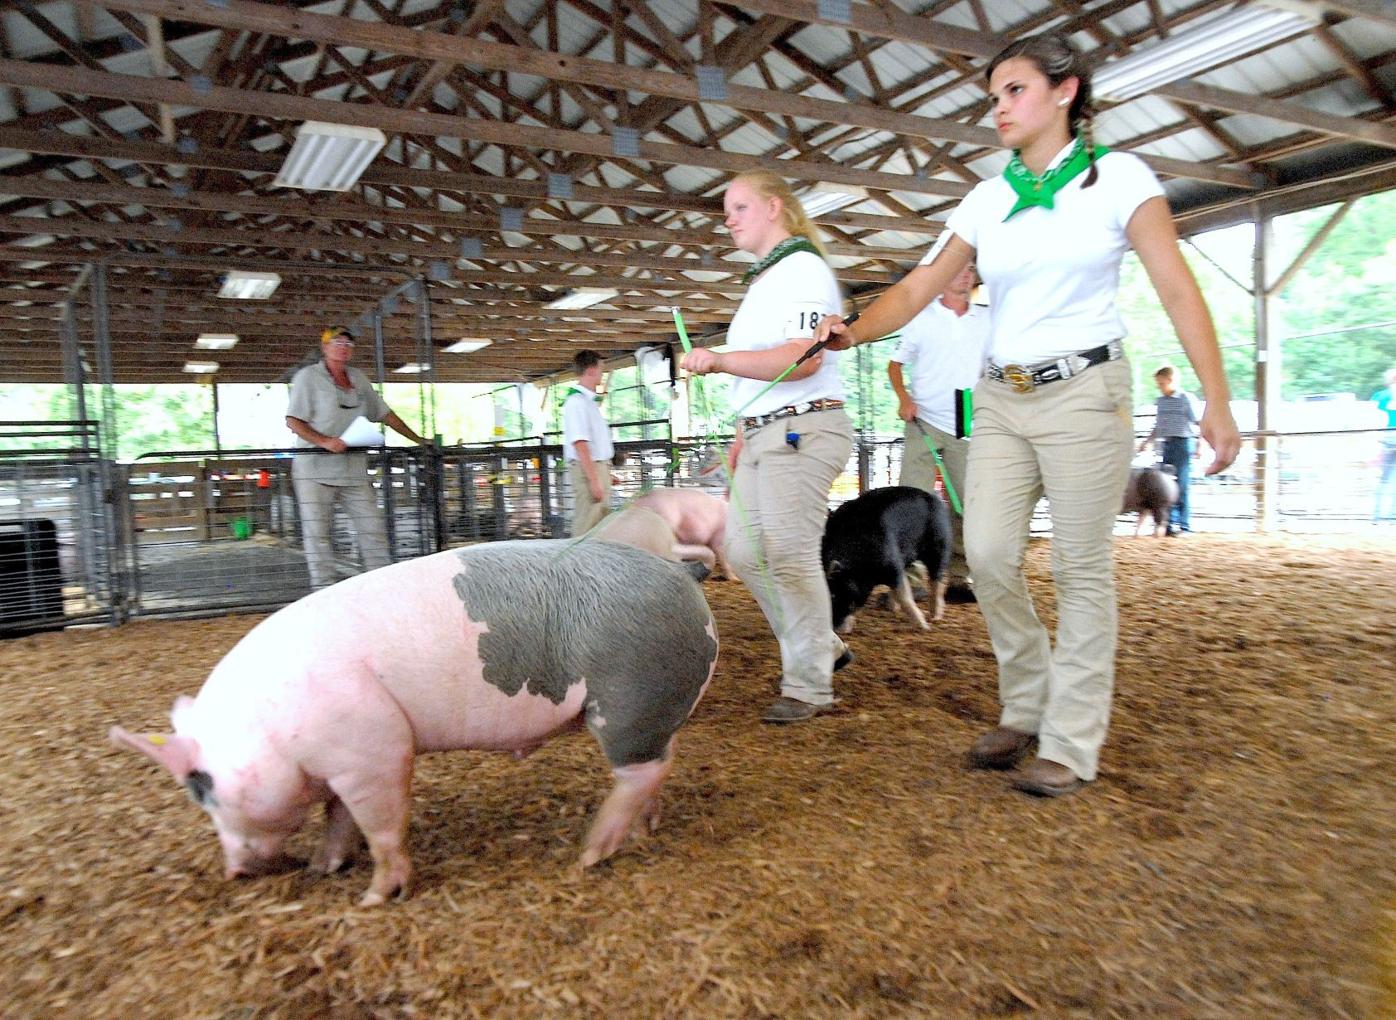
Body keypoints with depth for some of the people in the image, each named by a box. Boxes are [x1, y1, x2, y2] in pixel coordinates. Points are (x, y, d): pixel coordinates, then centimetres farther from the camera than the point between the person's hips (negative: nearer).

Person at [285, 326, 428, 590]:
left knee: (372, 528, -2)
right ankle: (324, 590, 2)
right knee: (317, 532, -3)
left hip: (354, 471, 4)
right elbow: (293, 421, -5)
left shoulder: (359, 378, 17)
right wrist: (324, 442, -19)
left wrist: (418, 440, 18)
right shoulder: (308, 376, 2)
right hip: (315, 470, -4)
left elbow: (385, 414, 22)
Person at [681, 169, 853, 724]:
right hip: (763, 433, 10)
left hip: (803, 429, -10)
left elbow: (804, 358, -21)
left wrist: (720, 360, -27)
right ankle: (821, 647, 23)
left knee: (790, 554, -11)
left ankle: (809, 685, 2)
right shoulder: (762, 280, 22)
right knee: (743, 550, 8)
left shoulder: (803, 268, -7)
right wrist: (743, 433, 20)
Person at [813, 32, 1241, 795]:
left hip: (1084, 391, -4)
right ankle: (1025, 709, 18)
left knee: (1081, 568, -2)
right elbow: (919, 288, 3)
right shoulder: (985, 201, 10)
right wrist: (853, 331, -16)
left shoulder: (1119, 177, 0)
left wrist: (1217, 400, -13)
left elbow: (1178, 289, -6)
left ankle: (1072, 743, 9)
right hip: (1001, 397, 4)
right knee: (987, 554, -3)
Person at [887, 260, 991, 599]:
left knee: (964, 505, 4)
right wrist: (904, 399, -8)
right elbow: (895, 363, 8)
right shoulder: (921, 317, 6)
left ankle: (958, 580, 12)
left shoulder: (987, 320, 12)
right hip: (924, 422, -3)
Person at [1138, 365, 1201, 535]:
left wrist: (1199, 446, -13)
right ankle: (1171, 523, 9)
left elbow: (1198, 424, -6)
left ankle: (1185, 525, 1)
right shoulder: (1161, 401, 12)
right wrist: (1147, 441, 12)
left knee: (1181, 486, -5)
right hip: (1167, 444, 6)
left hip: (1183, 443, -6)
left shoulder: (1185, 399, -5)